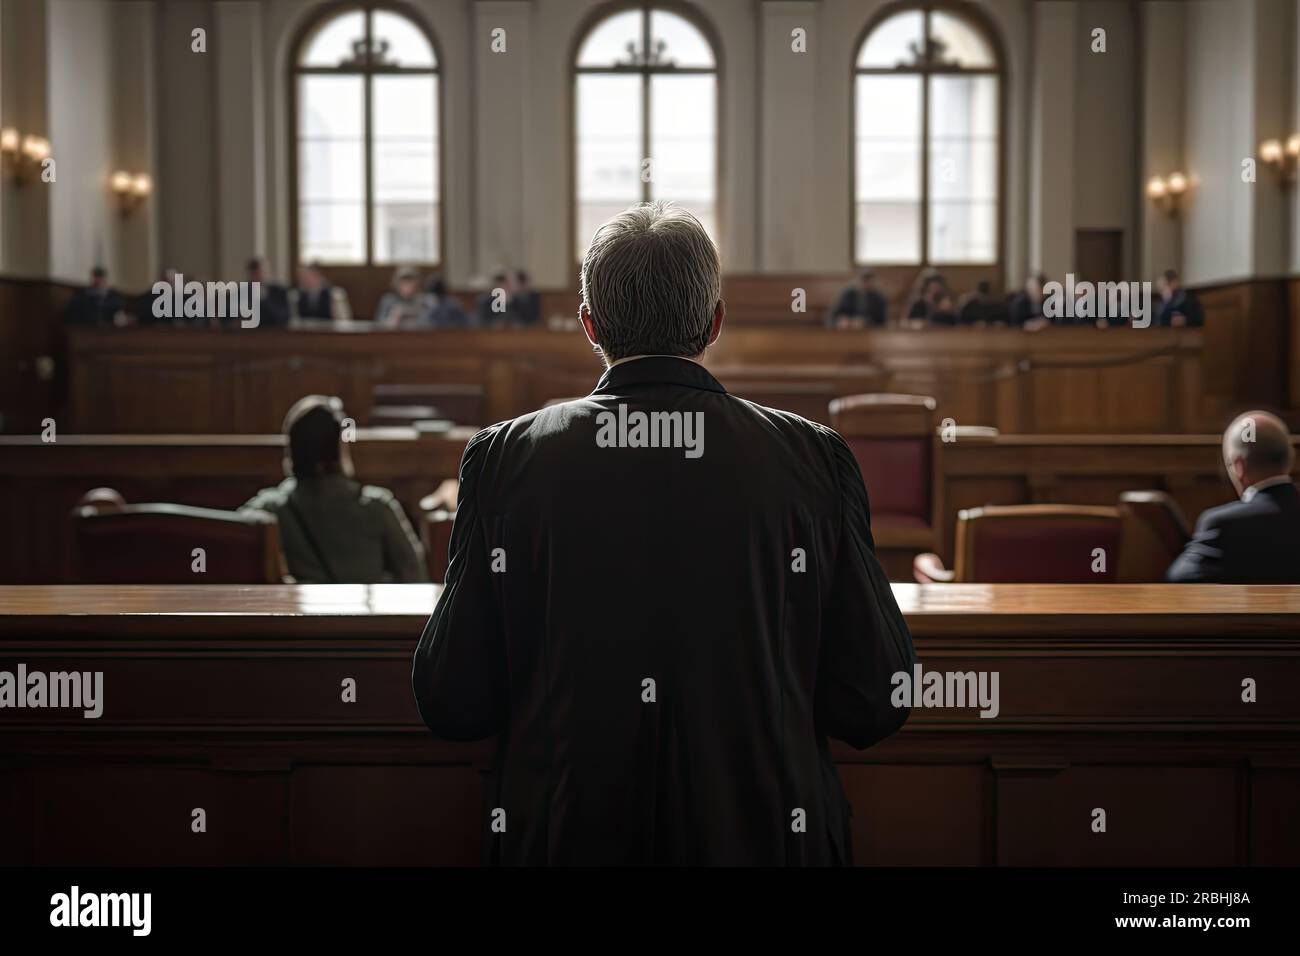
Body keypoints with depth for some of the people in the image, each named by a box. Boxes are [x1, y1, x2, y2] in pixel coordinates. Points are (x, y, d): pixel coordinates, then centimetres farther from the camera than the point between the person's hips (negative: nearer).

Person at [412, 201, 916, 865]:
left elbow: (450, 706, -7)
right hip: (764, 835, 0)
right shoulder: (815, 457, -10)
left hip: (563, 835, 0)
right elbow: (876, 708, -8)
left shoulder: (502, 458, -10)